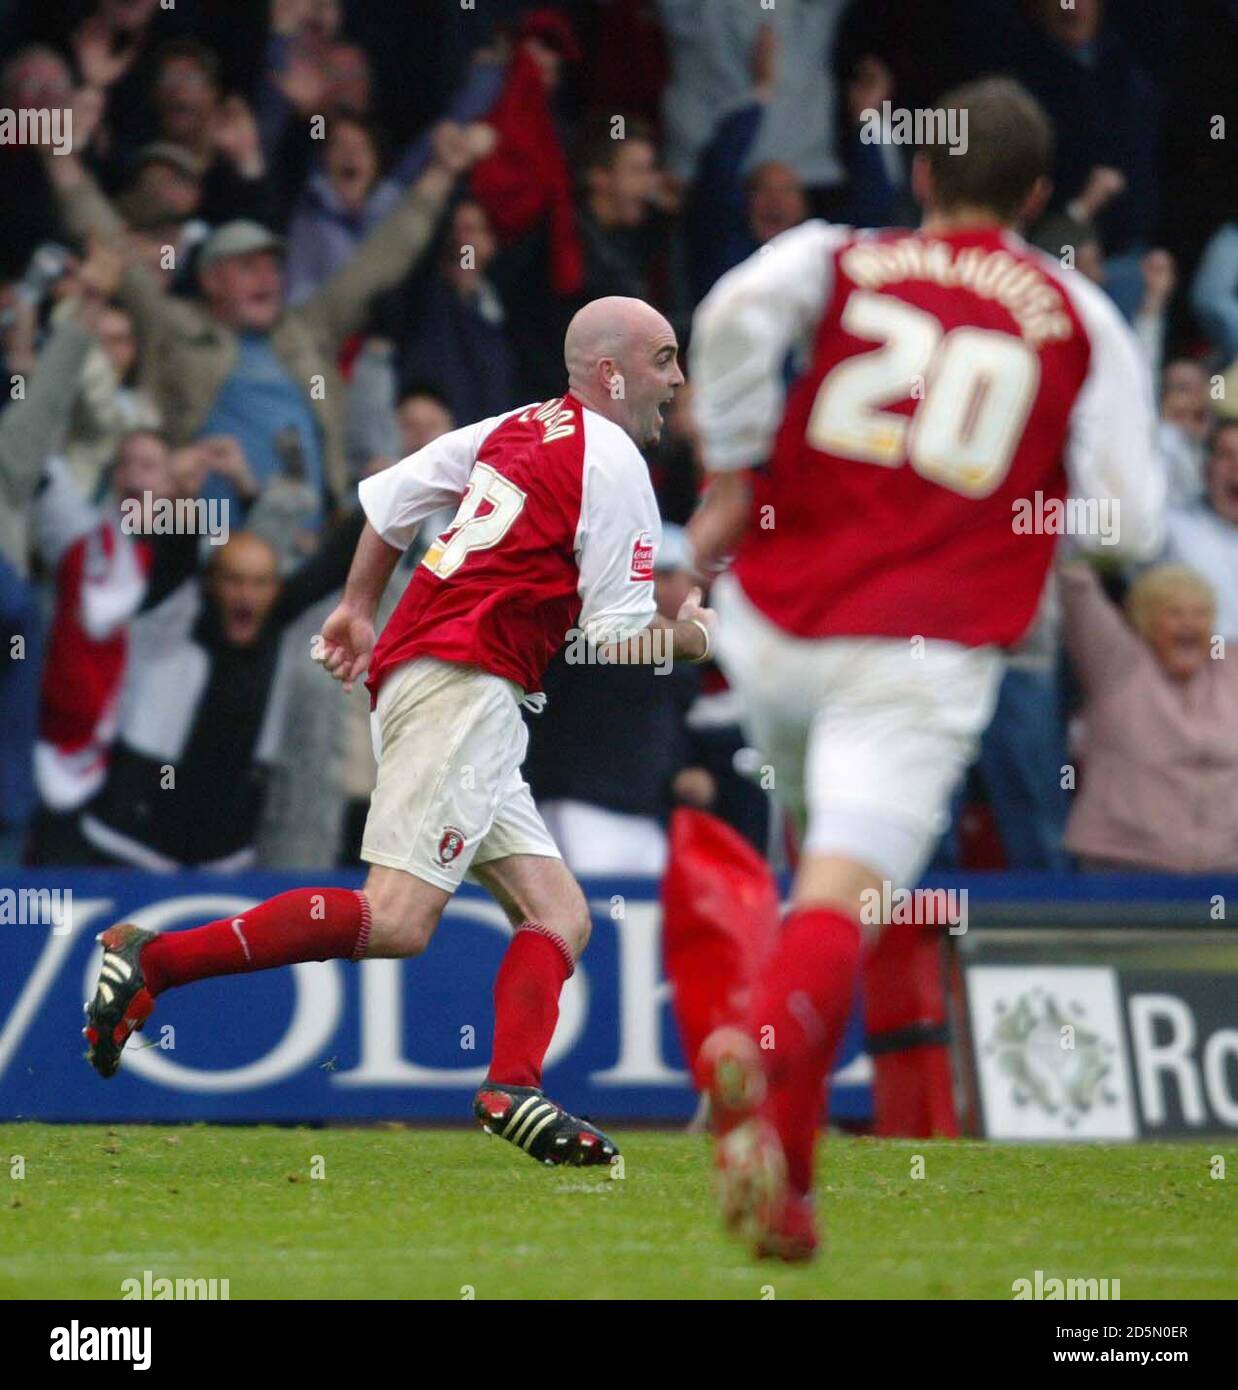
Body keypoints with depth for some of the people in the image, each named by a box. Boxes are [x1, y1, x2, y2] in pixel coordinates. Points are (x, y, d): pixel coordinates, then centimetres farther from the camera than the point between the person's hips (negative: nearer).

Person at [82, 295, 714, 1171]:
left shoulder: (521, 428, 20)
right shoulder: (611, 460, -4)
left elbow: (392, 493, 28)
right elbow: (620, 637, -5)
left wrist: (360, 607, 38)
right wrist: (685, 635, 14)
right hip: (463, 688, -10)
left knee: (562, 917, 4)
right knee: (398, 921, -19)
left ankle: (514, 1089, -16)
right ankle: (155, 960, -21)